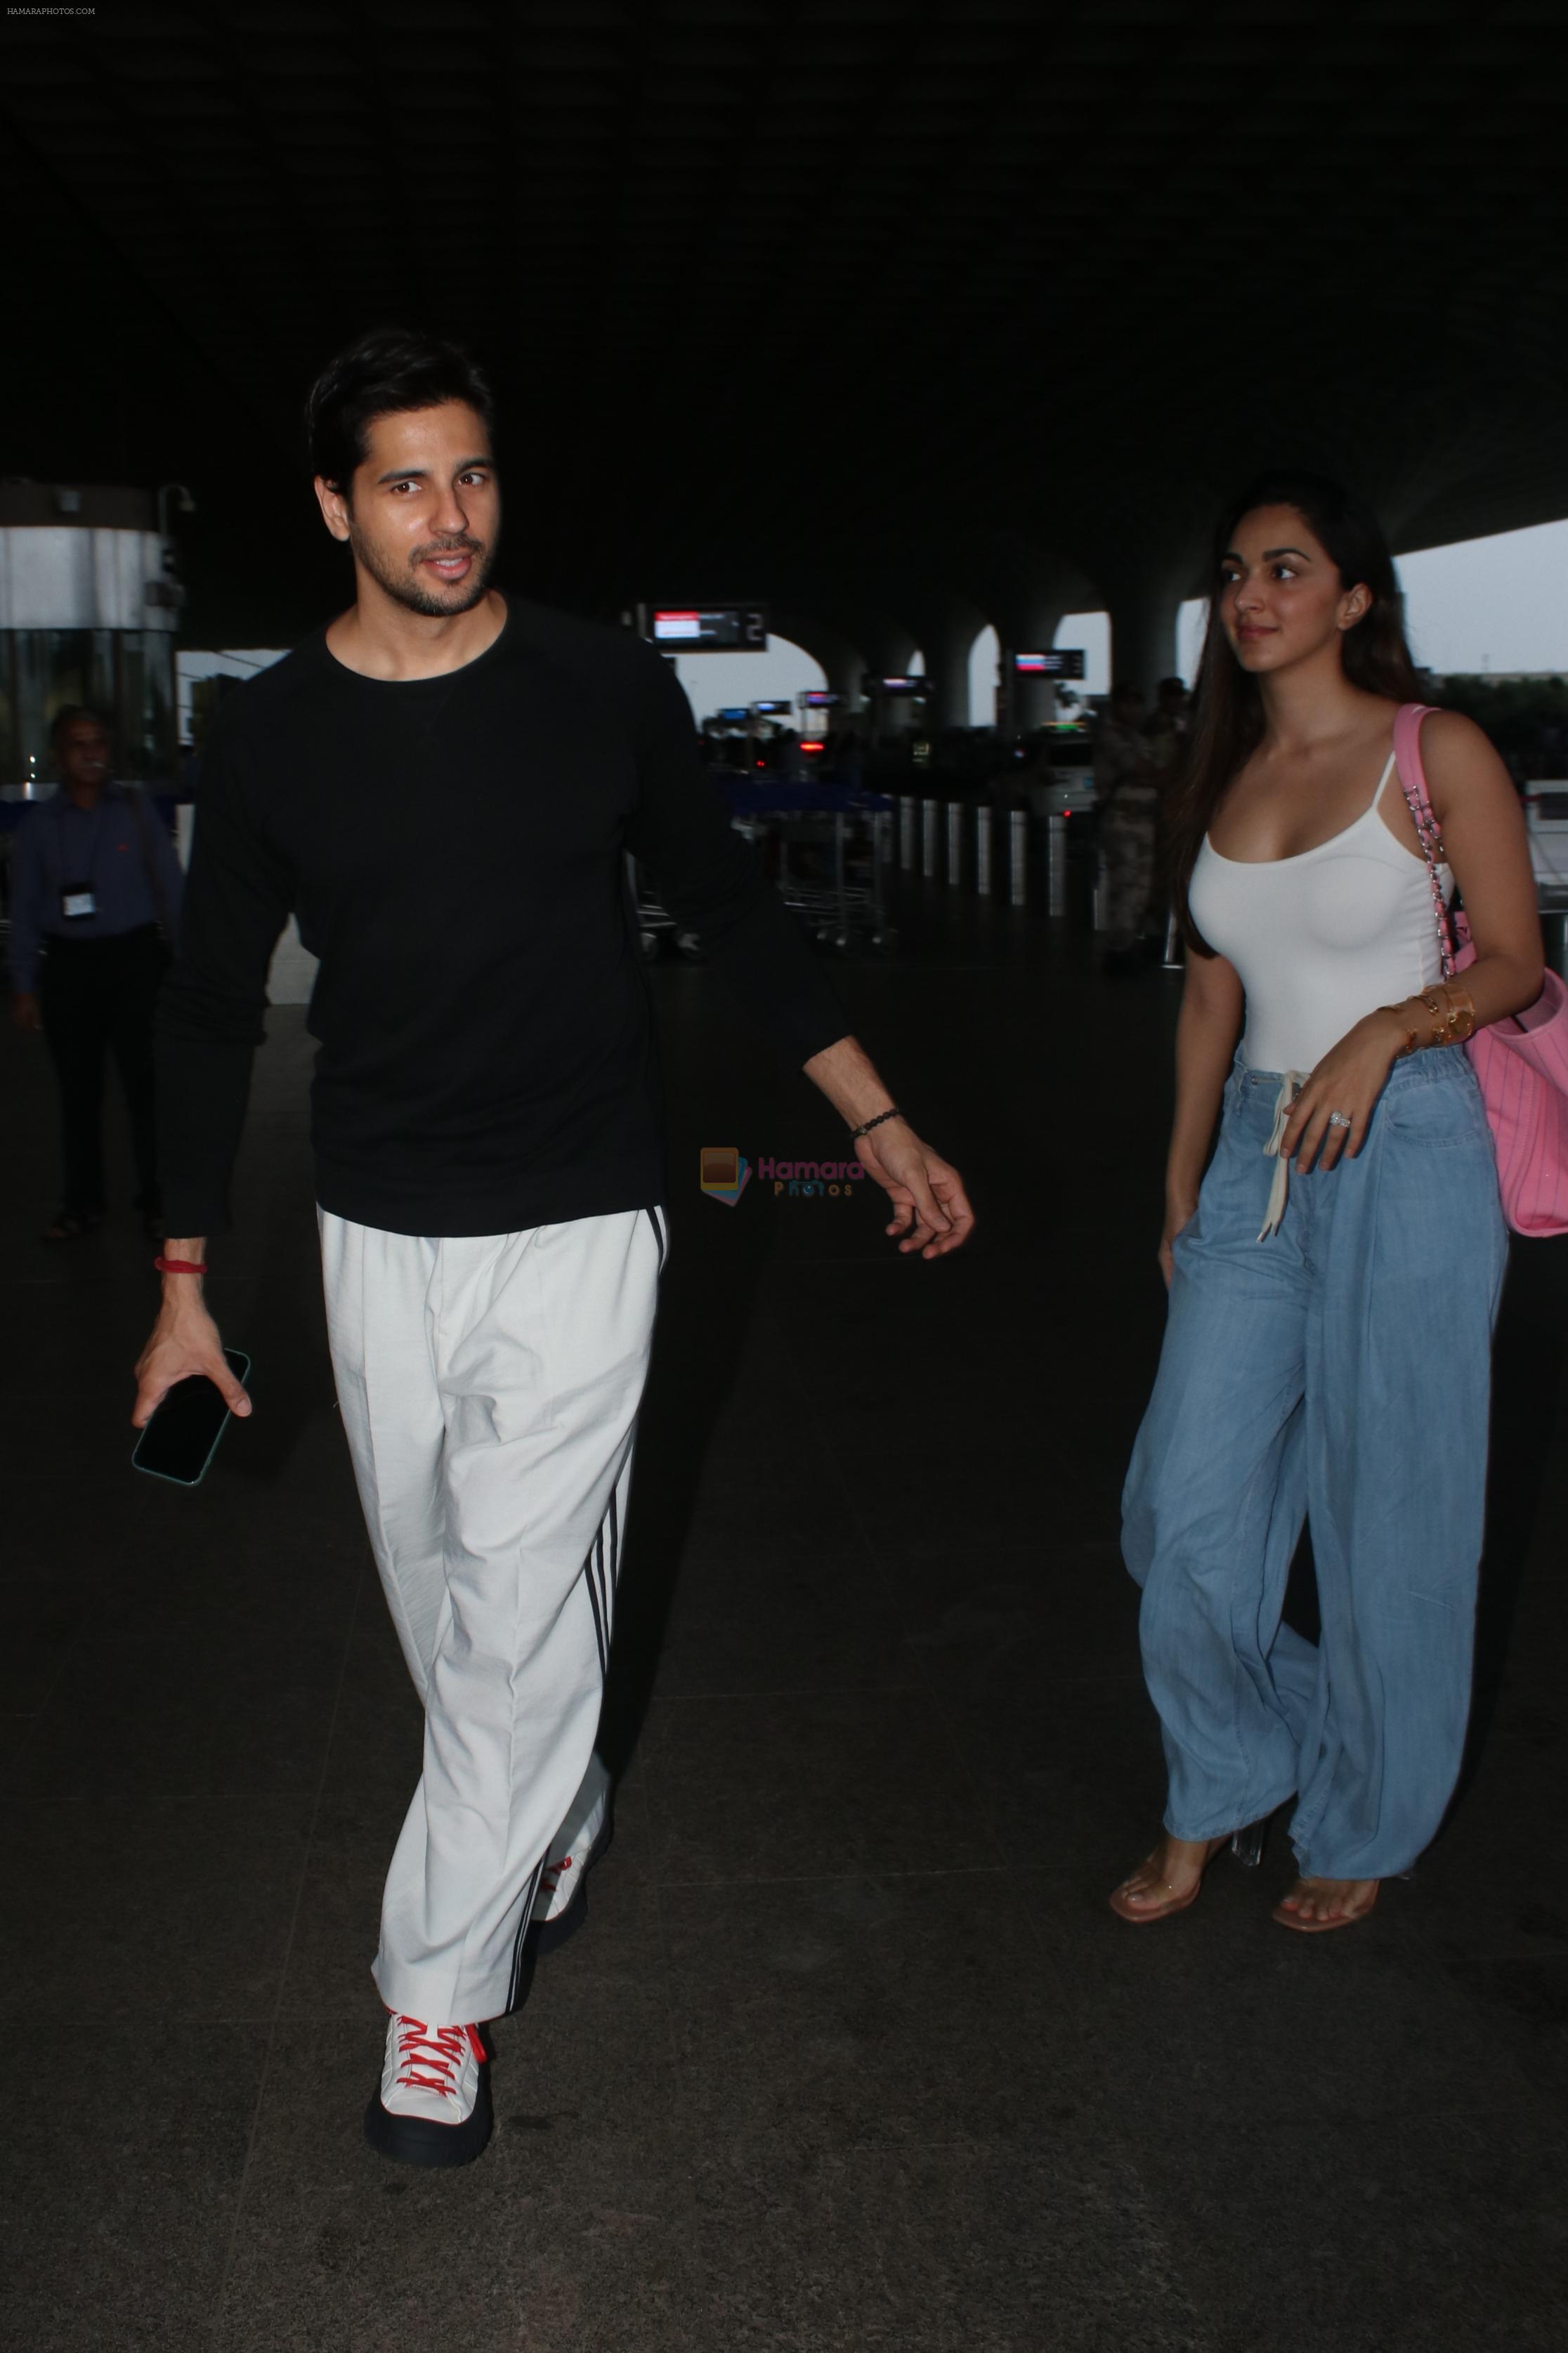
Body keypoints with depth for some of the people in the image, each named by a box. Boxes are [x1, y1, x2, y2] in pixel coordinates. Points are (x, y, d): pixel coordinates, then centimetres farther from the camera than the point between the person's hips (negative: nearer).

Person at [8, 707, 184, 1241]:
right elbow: (24, 909, 9)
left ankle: (156, 1197, 8)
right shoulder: (41, 825, 7)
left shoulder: (135, 809, 4)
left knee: (144, 1081, -3)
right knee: (78, 1088, 7)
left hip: (134, 957, -1)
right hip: (68, 963, 2)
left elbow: (170, 885, 7)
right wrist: (24, 987, 6)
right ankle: (83, 1201, 19)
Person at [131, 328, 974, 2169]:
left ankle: (441, 1986, 14)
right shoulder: (272, 737, -2)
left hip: (577, 1227, -2)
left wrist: (882, 1126, 4)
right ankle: (555, 1814, 43)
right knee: (438, 1601, 15)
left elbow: (732, 913, 6)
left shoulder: (606, 688, -5)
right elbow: (210, 1013, 6)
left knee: (520, 1616, -3)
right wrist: (184, 1279, 6)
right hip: (380, 1241, 3)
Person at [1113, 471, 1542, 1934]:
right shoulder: (1224, 777, 12)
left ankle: (1367, 1829, 26)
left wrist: (1389, 1029, -21)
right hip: (1255, 1158, 5)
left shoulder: (1438, 754, -4)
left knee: (1388, 1515, 5)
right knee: (1185, 1512, 4)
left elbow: (1516, 962, -3)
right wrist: (1182, 1182, 17)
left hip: (1405, 1155, -5)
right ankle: (1225, 1790, 28)